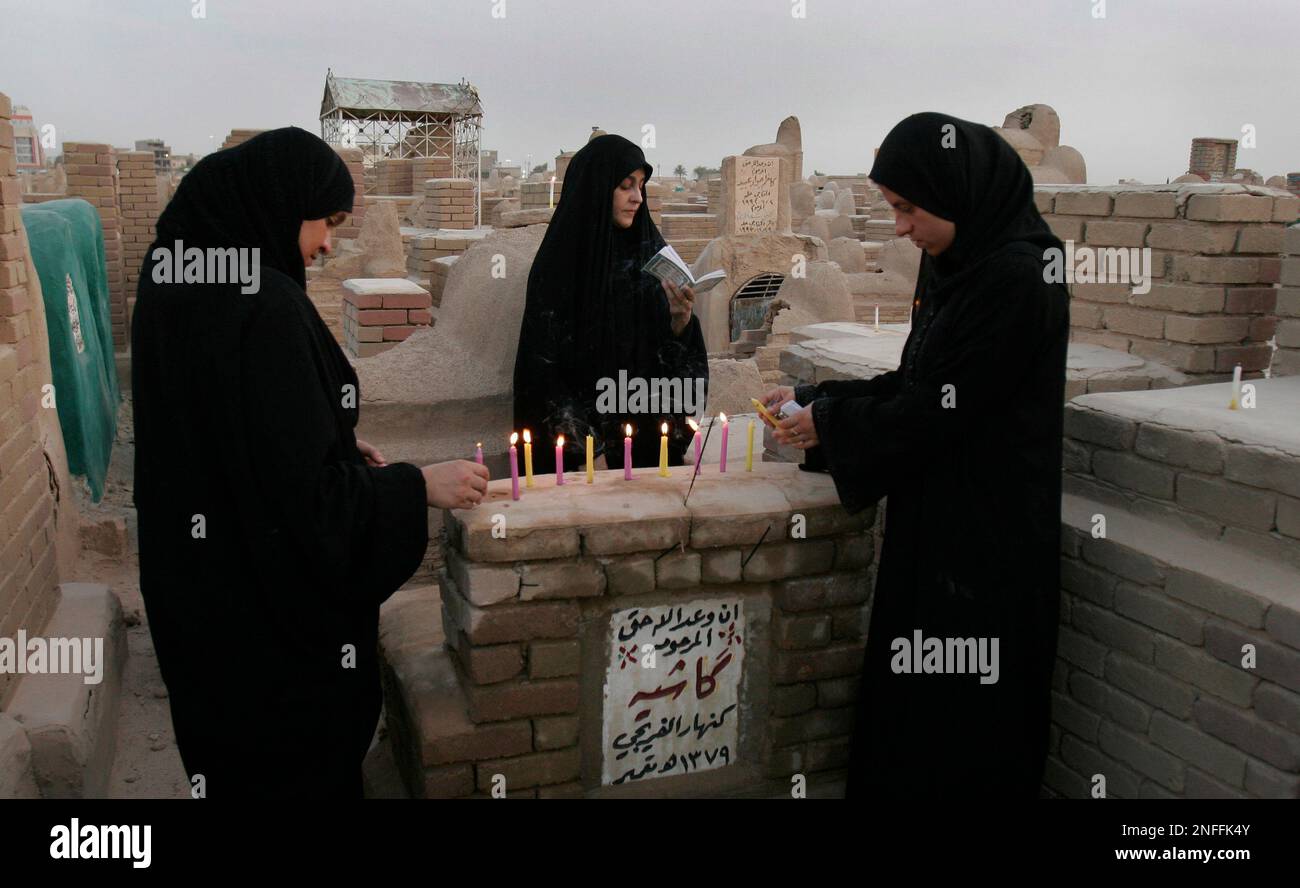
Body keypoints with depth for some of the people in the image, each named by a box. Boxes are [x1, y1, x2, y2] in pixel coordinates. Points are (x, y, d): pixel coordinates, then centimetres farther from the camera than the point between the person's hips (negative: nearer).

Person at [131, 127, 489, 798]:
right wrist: (421, 484, -15)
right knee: (305, 757, 14)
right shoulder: (264, 306, -27)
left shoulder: (173, 276, 1)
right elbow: (306, 489, -27)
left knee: (231, 752, 26)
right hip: (274, 602, -8)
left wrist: (339, 450, 10)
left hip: (201, 582, 8)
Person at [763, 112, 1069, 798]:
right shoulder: (956, 265, 8)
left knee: (962, 721, 6)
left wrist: (831, 424, -9)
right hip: (937, 515, 9)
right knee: (909, 697, 19)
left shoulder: (1016, 277, -20)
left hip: (986, 533, -9)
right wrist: (814, 400, 5)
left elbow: (941, 410, -21)